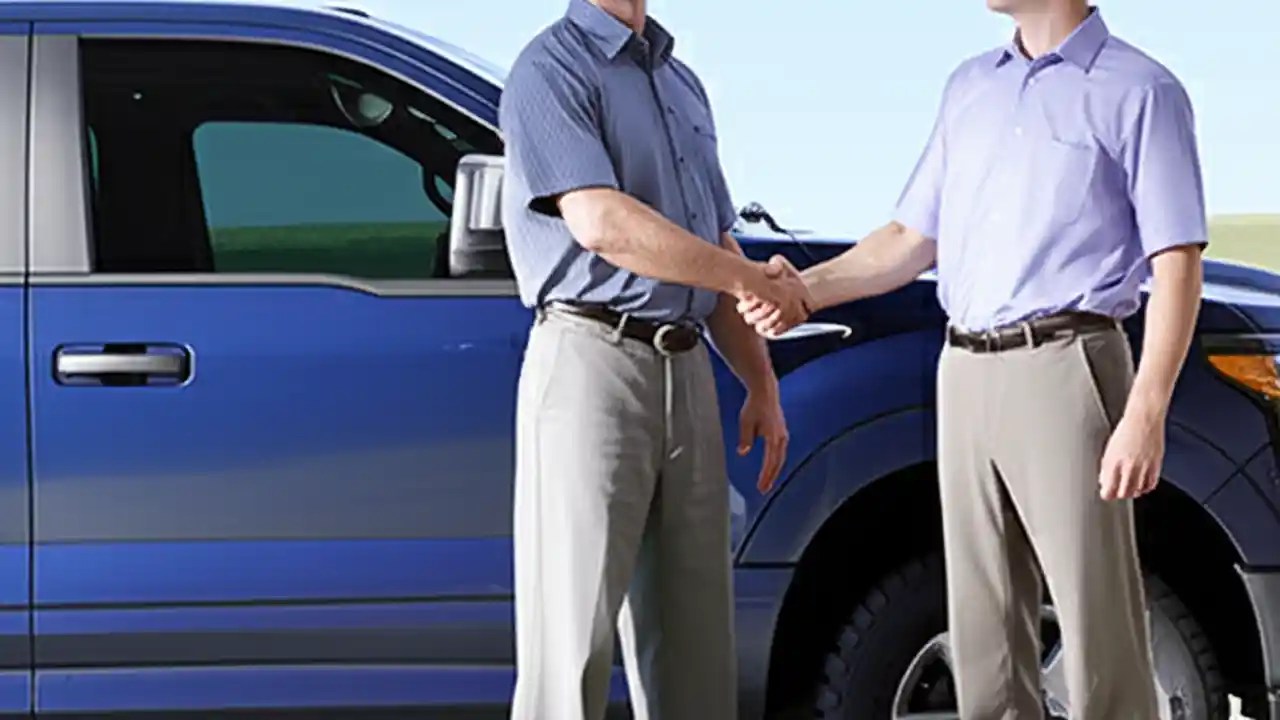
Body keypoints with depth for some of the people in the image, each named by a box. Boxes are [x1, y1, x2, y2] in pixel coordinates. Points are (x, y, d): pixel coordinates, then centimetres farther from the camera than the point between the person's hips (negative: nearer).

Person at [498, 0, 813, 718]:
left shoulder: (682, 84, 20)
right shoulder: (551, 72, -5)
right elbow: (602, 224, -18)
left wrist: (762, 386, 16)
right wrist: (752, 279, -11)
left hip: (687, 372, 8)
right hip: (592, 362, -8)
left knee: (695, 638, 8)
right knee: (573, 635, -9)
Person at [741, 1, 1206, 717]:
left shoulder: (1138, 91, -3)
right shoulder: (971, 86, 17)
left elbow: (1177, 266, -8)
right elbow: (912, 240, 20)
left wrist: (1146, 415, -16)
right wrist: (807, 288, 3)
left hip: (1066, 370, -7)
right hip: (966, 378, 7)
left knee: (1100, 630, -7)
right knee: (984, 632, 8)